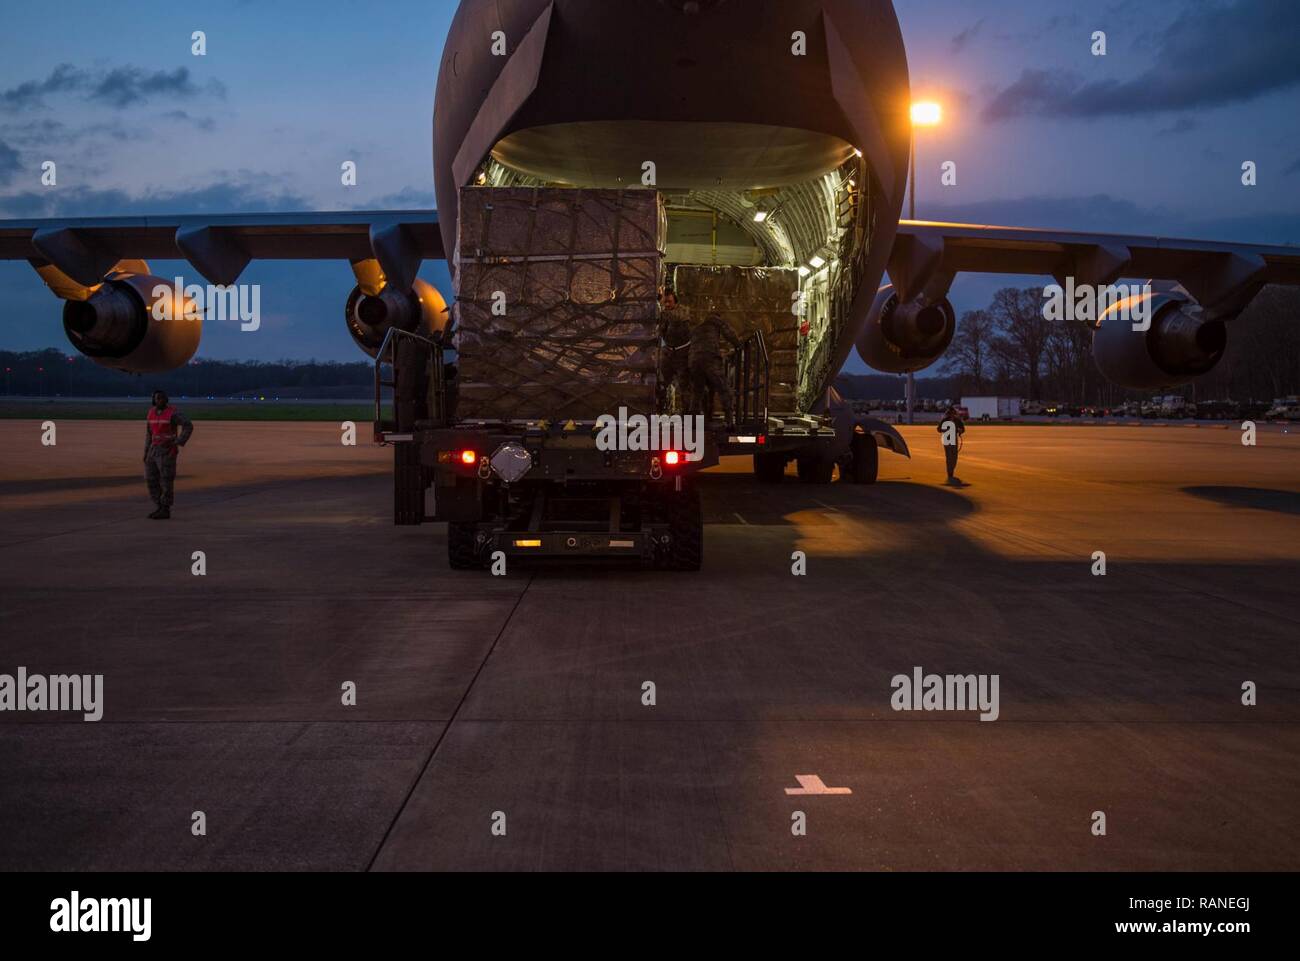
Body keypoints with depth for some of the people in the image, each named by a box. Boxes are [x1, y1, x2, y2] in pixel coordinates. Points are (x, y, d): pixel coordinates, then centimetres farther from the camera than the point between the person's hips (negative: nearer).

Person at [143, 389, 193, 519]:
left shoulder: (173, 412, -11)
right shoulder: (152, 412, 10)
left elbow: (188, 426, -13)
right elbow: (149, 433, 16)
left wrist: (178, 442, -18)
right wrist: (146, 452, 12)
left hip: (168, 450, -7)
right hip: (155, 450, 7)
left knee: (166, 480, -5)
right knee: (151, 479, 6)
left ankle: (165, 510, 2)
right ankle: (159, 508, 16)